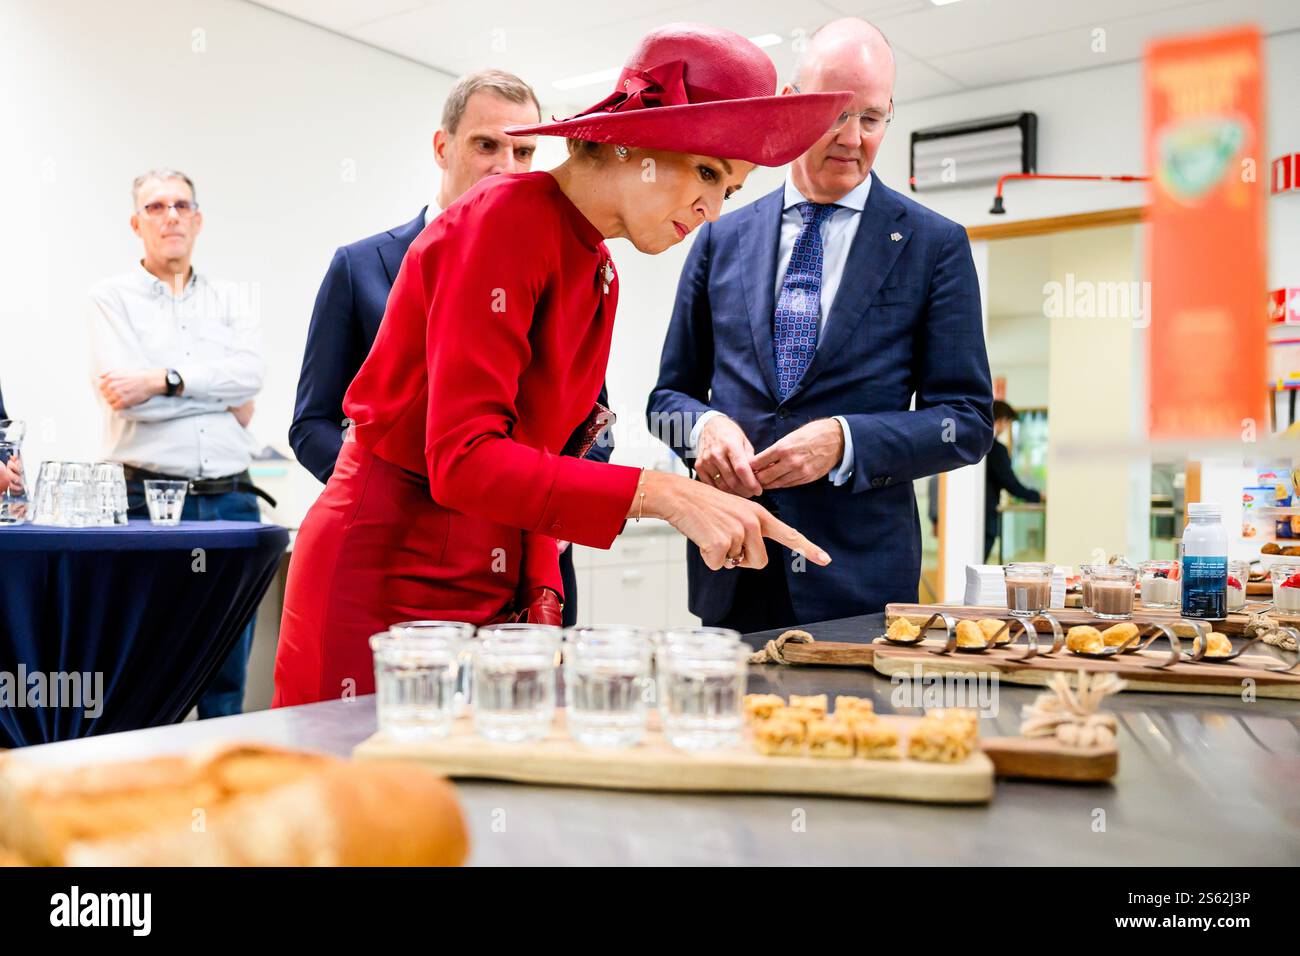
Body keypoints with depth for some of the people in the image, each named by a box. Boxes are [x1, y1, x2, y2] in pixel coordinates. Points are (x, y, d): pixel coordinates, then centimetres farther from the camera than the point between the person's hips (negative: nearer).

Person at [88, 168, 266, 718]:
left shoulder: (230, 301, 16)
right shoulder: (111, 298, 8)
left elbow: (251, 372, -3)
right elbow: (122, 395, -7)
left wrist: (163, 380, -12)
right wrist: (221, 393, -3)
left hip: (231, 501, 3)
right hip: (146, 502, -3)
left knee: (227, 680, 6)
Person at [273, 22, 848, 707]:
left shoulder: (601, 277, 9)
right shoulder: (505, 219, -17)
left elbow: (532, 453, 11)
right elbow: (461, 460, -25)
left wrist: (542, 589, -3)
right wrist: (660, 495, -30)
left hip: (492, 586, 8)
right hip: (385, 580, -8)